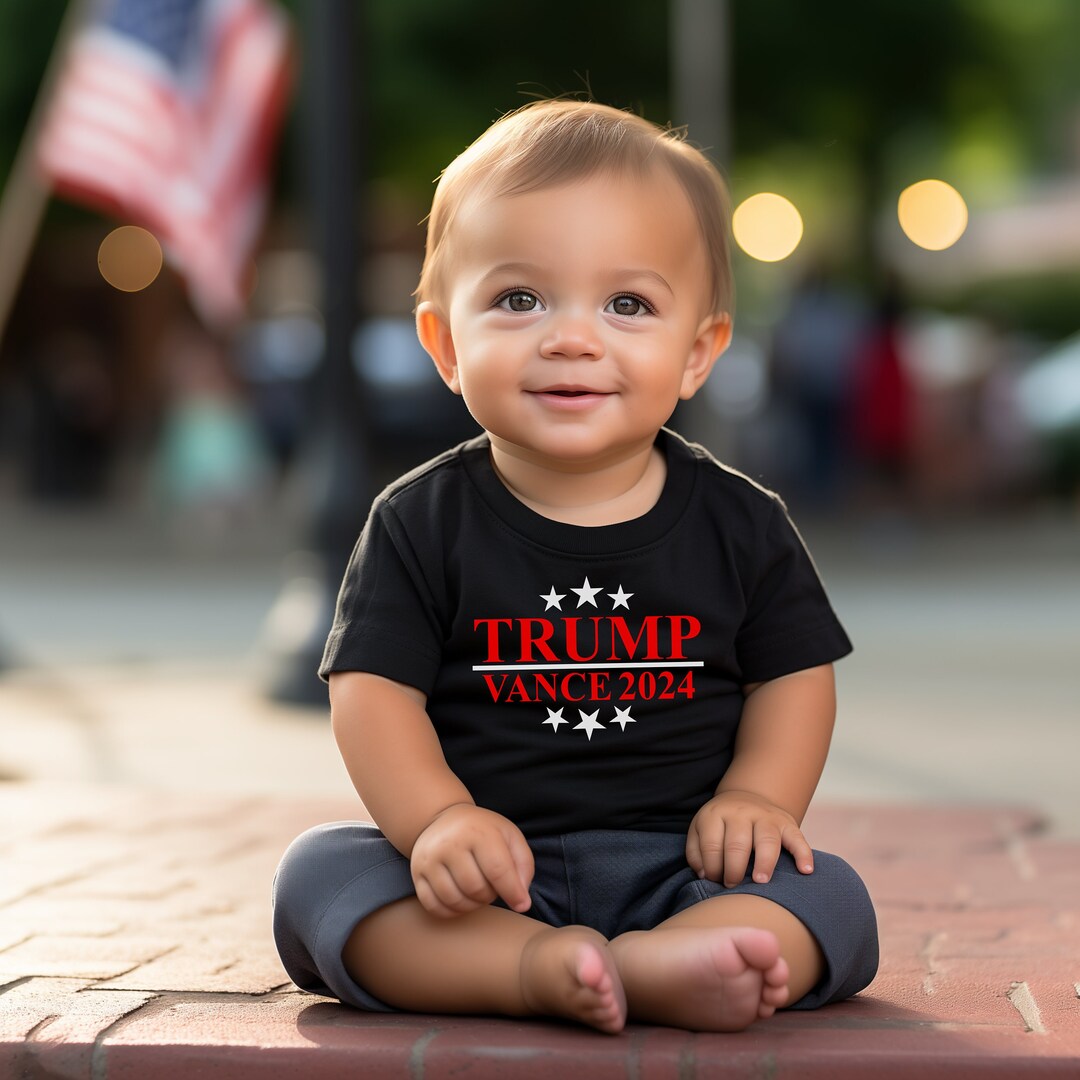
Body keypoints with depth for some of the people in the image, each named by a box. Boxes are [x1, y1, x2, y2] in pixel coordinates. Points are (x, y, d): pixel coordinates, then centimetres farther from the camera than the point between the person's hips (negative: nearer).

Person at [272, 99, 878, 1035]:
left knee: (831, 898, -24)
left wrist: (756, 794, -8)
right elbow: (373, 690, -5)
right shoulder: (421, 525, 0)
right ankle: (542, 967, -43)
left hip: (680, 870, 1)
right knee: (318, 872, -24)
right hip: (486, 884, 0)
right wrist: (439, 818, -23)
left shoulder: (740, 525, 4)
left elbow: (793, 675, 11)